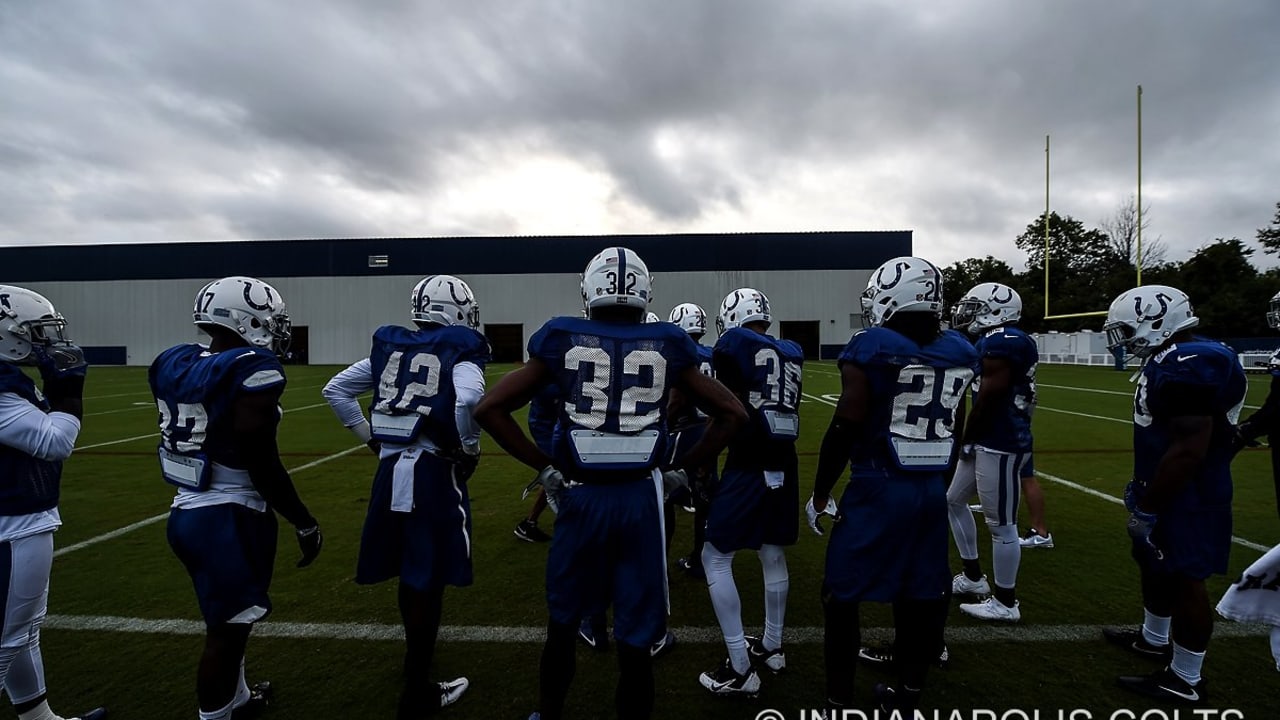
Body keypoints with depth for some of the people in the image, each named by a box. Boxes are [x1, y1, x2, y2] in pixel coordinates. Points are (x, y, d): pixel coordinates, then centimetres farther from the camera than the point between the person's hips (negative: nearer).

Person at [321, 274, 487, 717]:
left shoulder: (390, 348, 12)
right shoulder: (460, 352, -6)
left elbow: (335, 390, 13)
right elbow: (467, 401, -26)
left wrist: (369, 436, 17)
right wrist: (469, 450, -11)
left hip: (390, 469, 6)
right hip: (434, 474, -6)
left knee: (408, 570, 23)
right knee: (428, 580, 4)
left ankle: (418, 644, 47)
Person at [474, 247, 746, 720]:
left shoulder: (563, 341, -1)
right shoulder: (667, 347, 2)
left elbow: (489, 408, -1)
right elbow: (732, 414, 6)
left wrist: (544, 468, 2)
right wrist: (682, 470, 7)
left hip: (581, 496, 1)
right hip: (641, 498, 0)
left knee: (562, 623, 22)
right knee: (635, 638, 13)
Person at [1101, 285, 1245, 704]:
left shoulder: (1188, 366, -25)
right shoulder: (1170, 362, 8)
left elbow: (1189, 451, -28)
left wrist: (1146, 509, -22)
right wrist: (1140, 487, 23)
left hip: (1187, 501, -10)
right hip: (1171, 493, 10)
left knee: (1184, 583, 2)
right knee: (1154, 568, 23)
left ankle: (1185, 682, 16)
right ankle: (1154, 640, 42)